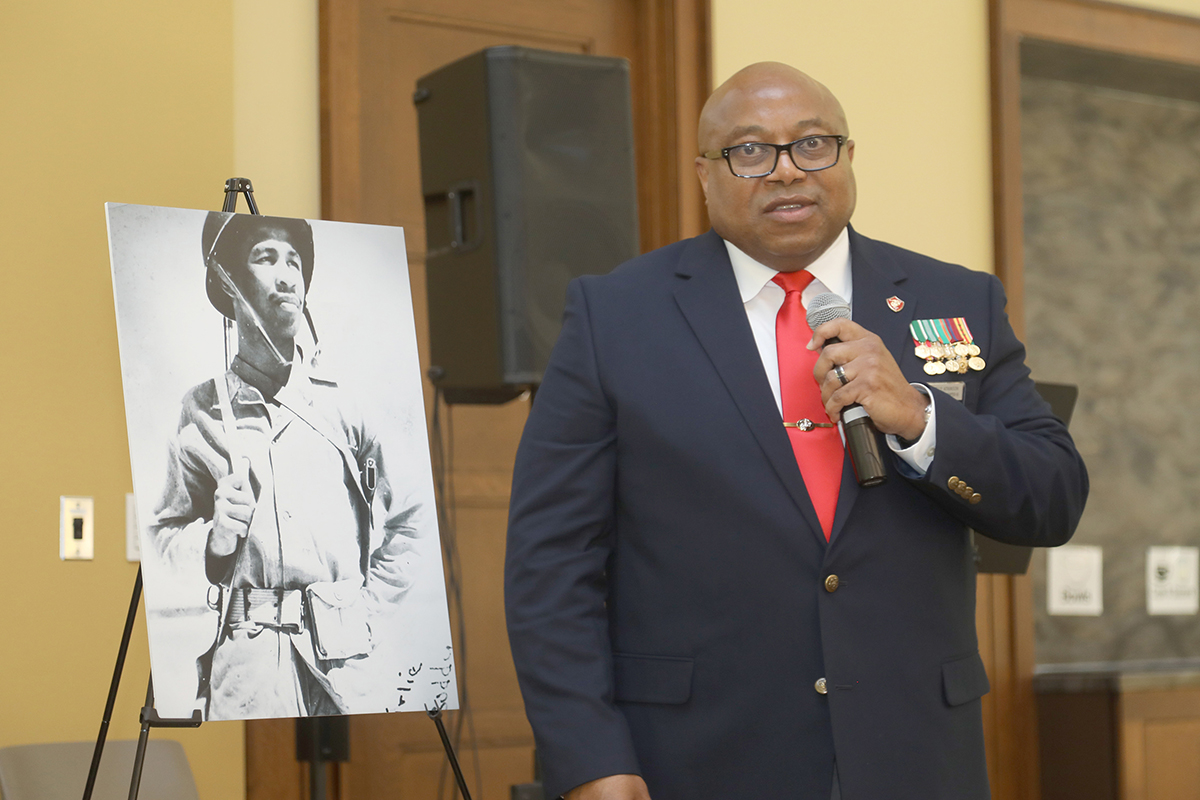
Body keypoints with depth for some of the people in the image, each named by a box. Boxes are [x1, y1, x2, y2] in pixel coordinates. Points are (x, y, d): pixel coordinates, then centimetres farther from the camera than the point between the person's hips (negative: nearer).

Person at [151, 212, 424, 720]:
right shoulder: (204, 411, 9)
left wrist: (370, 610, 10)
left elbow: (405, 520, 19)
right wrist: (214, 539, -7)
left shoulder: (338, 405, 12)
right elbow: (165, 534, 12)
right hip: (247, 653, -1)